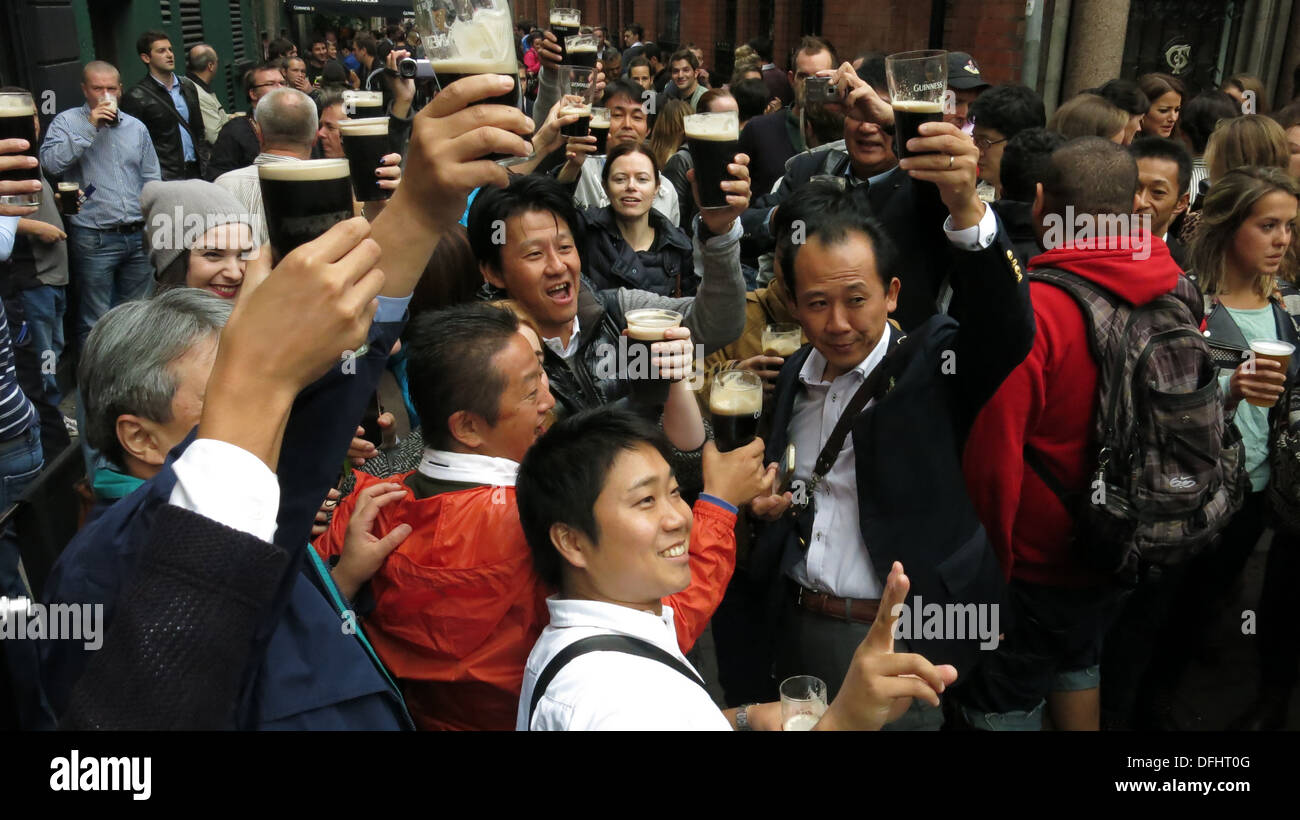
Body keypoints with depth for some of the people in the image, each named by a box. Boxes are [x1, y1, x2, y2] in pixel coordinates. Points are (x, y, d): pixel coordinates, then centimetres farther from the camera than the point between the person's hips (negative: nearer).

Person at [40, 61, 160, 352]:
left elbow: (152, 180, 16)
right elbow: (50, 163, -16)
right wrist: (89, 128, -16)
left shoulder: (136, 127, 13)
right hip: (94, 240, -4)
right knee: (95, 323, -1)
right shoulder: (67, 122, 1)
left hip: (139, 237, 4)